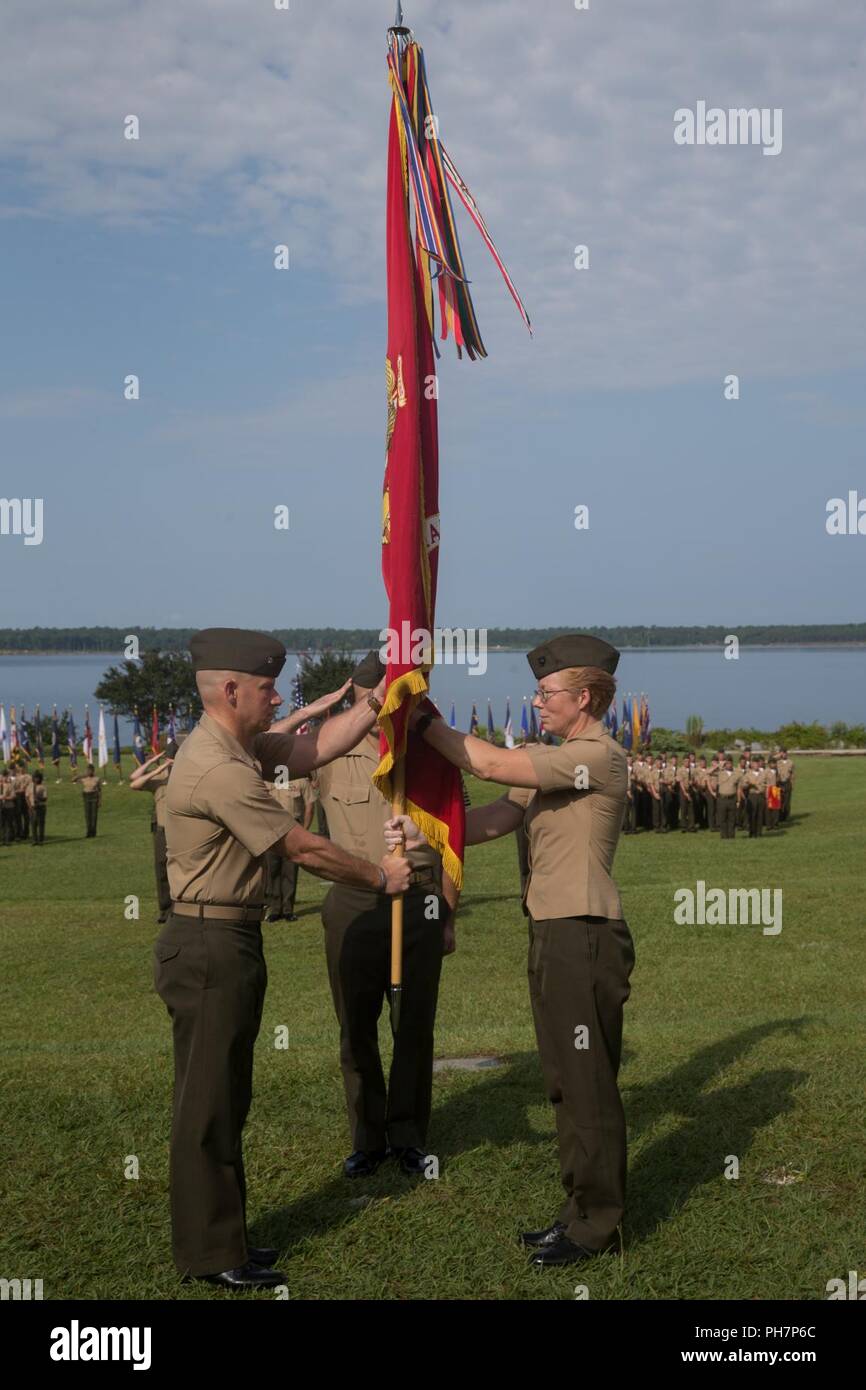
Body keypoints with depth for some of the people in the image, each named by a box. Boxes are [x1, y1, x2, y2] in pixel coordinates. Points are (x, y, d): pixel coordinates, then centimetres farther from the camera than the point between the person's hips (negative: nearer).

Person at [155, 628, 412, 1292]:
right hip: (211, 946, -10)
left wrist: (376, 703, 9)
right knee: (208, 1105, 0)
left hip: (231, 943, 10)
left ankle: (223, 1238, 27)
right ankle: (211, 1254, 10)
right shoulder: (220, 769, -22)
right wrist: (380, 876, -3)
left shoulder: (241, 747, 10)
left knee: (226, 1100, 16)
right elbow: (305, 849, -16)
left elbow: (317, 748, 15)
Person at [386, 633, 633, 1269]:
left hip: (585, 936, -10)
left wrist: (426, 723, -7)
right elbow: (494, 819, 9)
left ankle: (598, 1224, 8)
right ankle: (582, 1209, 27)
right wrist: (423, 833, -7)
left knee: (590, 1085, -2)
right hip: (552, 934, 10)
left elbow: (491, 764, -17)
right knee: (566, 1084, 16)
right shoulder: (556, 763, 17)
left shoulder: (601, 757, -14)